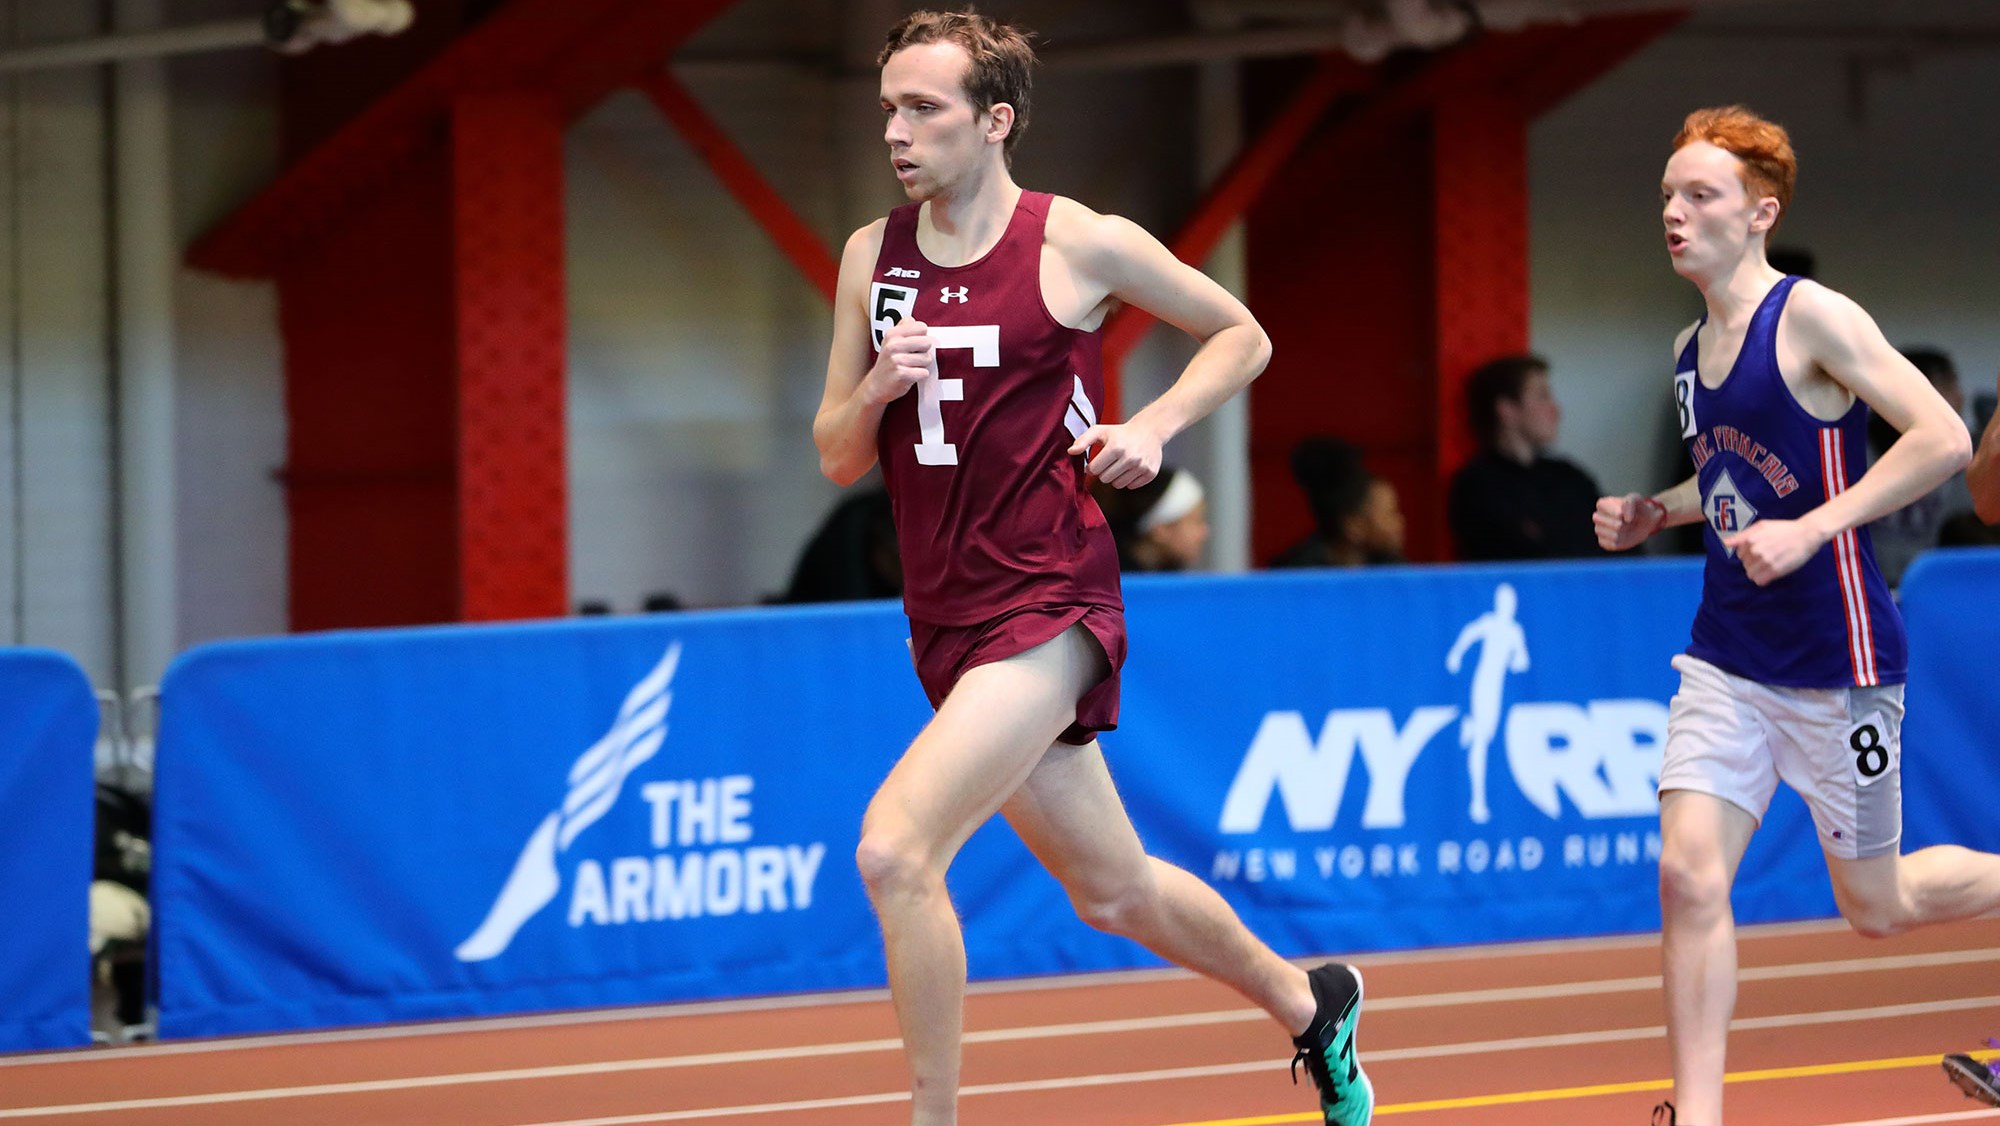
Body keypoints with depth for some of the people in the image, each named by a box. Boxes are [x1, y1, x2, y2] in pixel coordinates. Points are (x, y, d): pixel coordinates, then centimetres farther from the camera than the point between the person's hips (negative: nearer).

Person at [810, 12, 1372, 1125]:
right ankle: (1308, 1001, 42)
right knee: (1112, 890, 19)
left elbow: (1243, 335, 6)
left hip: (1050, 609, -6)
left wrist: (1154, 427, -10)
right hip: (949, 624, 6)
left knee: (895, 849, -23)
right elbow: (836, 457, 10)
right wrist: (878, 388, -11)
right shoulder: (873, 256, 6)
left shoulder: (1080, 243, -8)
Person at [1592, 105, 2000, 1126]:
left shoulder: (1811, 317, -14)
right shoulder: (1689, 348, 9)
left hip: (1835, 658, -6)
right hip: (1726, 653, 6)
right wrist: (1651, 513, 8)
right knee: (1689, 874, -11)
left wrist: (1809, 528, -27)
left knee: (1874, 906, 7)